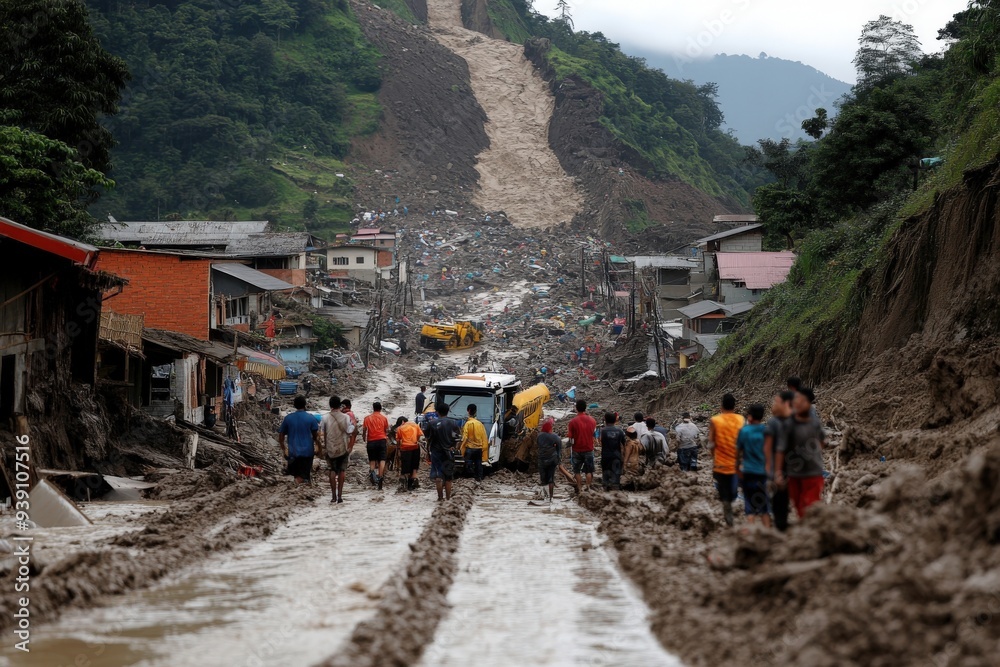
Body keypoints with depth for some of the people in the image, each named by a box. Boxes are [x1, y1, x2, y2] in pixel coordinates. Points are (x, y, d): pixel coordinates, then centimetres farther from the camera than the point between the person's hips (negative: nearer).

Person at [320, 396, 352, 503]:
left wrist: (323, 448, 6)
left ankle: (334, 496, 9)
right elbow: (349, 434, -6)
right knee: (342, 471, 10)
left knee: (332, 471, 13)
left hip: (330, 449, 0)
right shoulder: (346, 417, -6)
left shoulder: (325, 418, -5)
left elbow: (322, 434, -3)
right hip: (343, 448, 0)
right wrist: (349, 448, 5)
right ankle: (339, 496, 5)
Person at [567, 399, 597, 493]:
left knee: (577, 471, 10)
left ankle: (579, 489, 11)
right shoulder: (592, 420, -5)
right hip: (589, 449, 2)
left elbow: (570, 437, -11)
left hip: (577, 450, -2)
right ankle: (588, 488, 14)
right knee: (589, 470, 13)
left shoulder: (573, 421, -14)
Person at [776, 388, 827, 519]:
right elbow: (780, 450, -10)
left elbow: (822, 440, 19)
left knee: (810, 508, -2)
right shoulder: (788, 425, -12)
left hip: (814, 473, 1)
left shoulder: (815, 423, -2)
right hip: (795, 475, -1)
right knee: (799, 508, 9)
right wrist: (778, 473, -12)